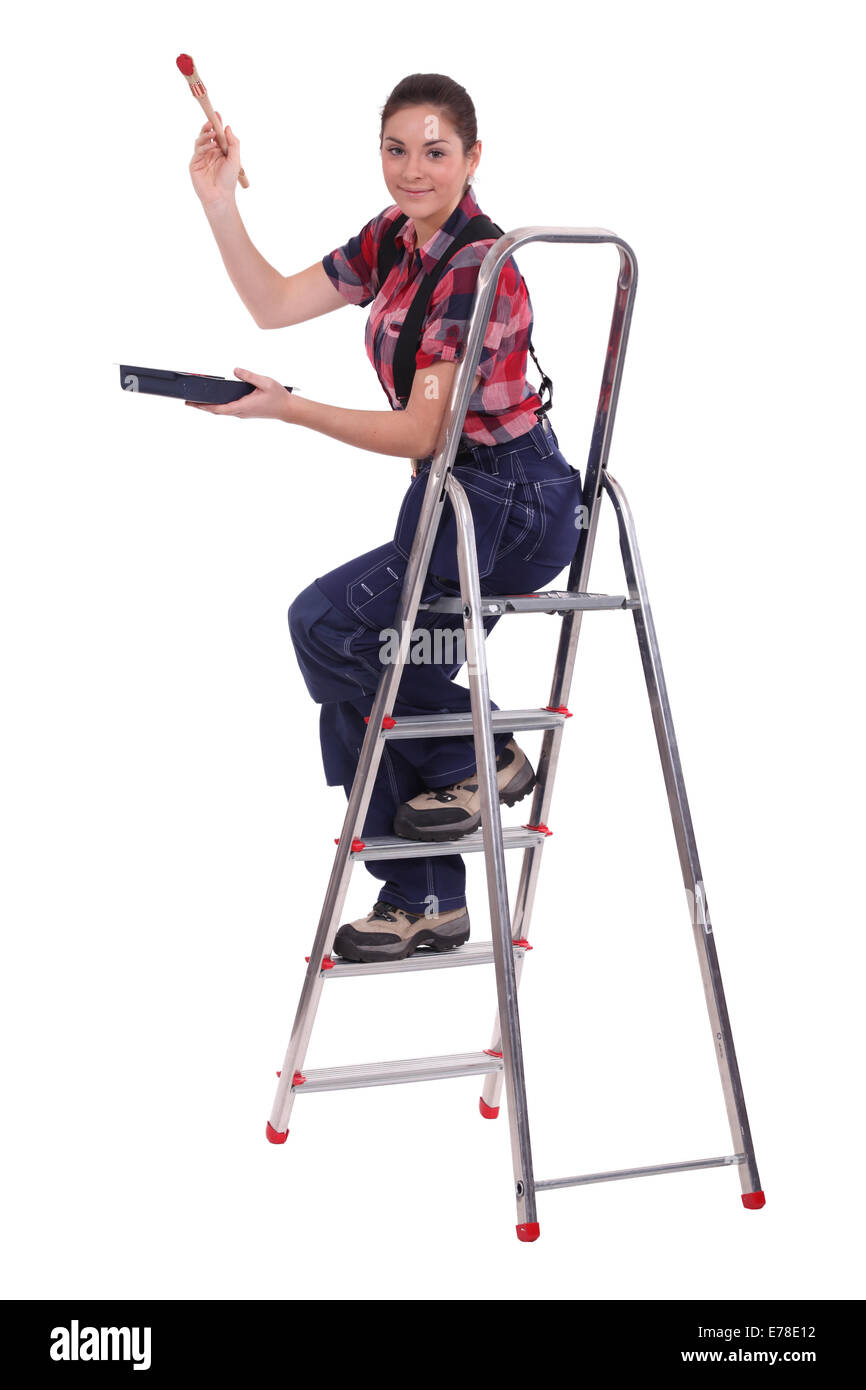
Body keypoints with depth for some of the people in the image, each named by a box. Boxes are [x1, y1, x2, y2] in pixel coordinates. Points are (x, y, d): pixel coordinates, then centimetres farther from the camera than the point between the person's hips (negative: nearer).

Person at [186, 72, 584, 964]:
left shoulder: (478, 269, -19)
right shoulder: (392, 241, 7)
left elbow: (421, 432, -21)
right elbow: (275, 305, 12)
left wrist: (285, 408, -25)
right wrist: (219, 204, 1)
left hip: (516, 509, -9)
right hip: (449, 496, 9)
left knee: (328, 623, -18)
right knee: (359, 687, 7)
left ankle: (480, 757, 1)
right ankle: (425, 903, 19)